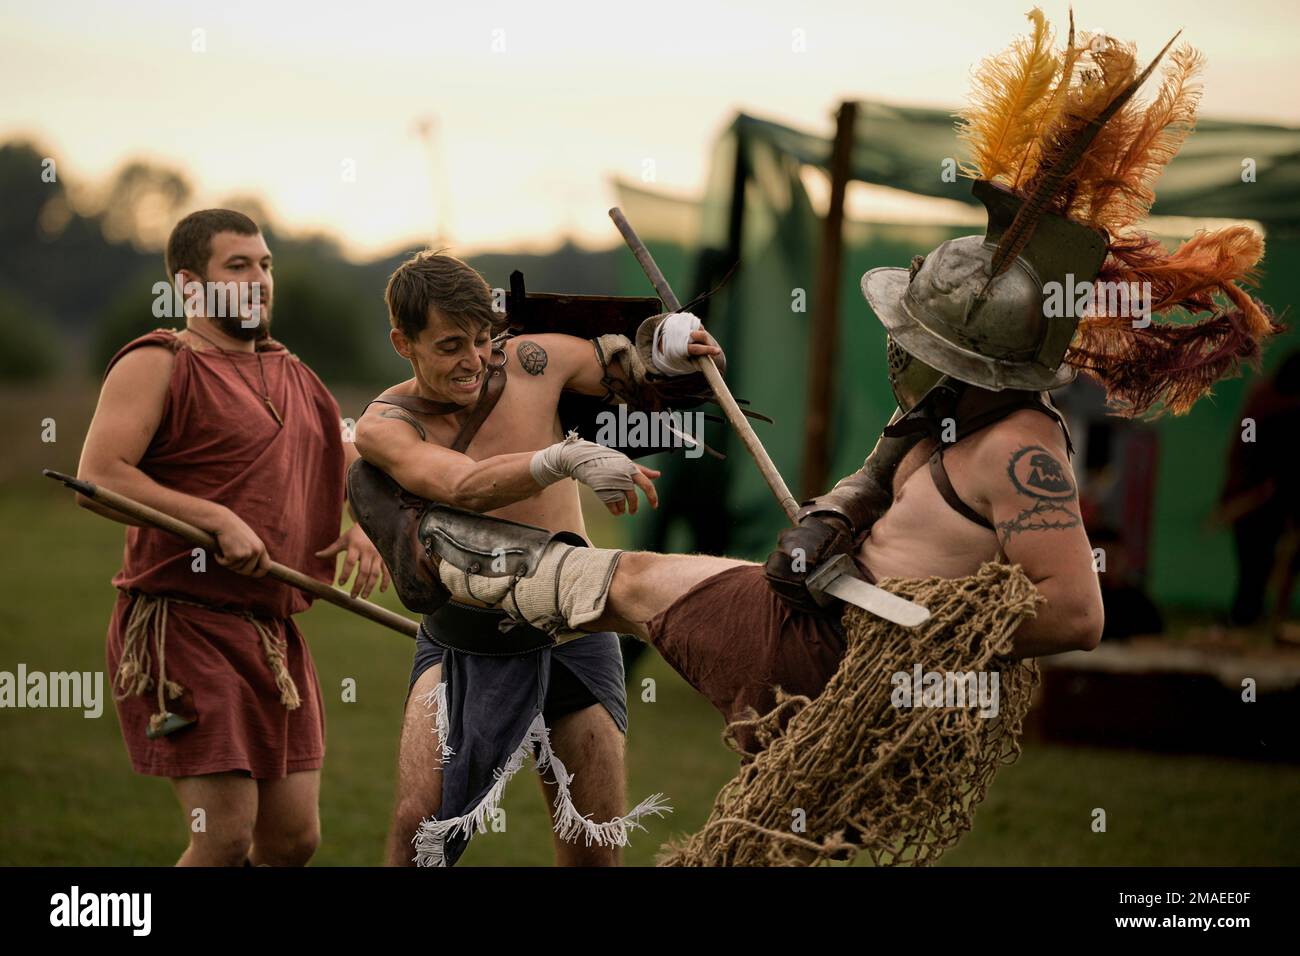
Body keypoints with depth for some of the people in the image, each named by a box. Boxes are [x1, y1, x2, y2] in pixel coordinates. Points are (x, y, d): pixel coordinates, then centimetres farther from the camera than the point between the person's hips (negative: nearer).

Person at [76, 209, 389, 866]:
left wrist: (365, 531, 7)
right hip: (184, 626, -7)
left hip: (274, 635, 7)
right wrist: (218, 521, -21)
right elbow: (97, 479, -15)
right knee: (226, 837, -14)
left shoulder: (290, 377, 18)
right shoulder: (157, 364, -4)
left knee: (294, 840, 6)